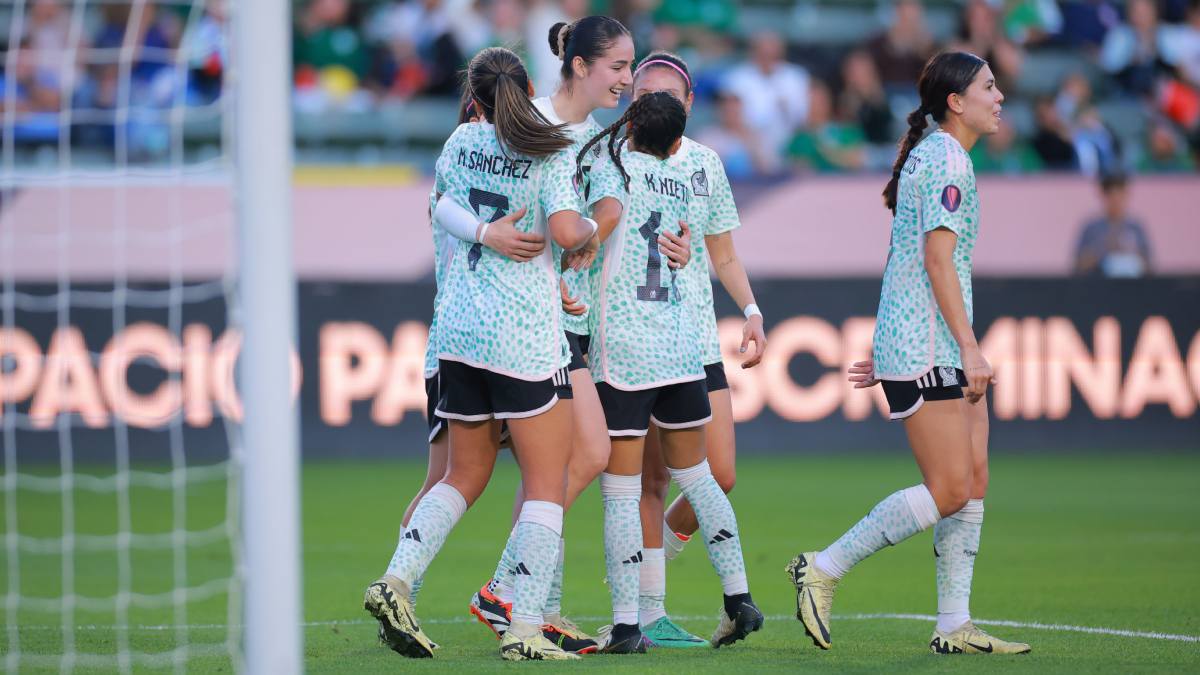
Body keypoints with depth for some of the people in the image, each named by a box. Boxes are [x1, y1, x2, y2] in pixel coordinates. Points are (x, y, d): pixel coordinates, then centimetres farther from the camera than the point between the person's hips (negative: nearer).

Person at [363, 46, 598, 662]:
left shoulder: (462, 142, 10)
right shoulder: (551, 154, -5)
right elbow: (566, 232, -18)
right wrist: (592, 229, 3)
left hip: (458, 327, 6)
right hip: (524, 332, -6)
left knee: (465, 475, 18)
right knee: (546, 482, 0)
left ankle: (395, 581, 1)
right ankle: (524, 631, -10)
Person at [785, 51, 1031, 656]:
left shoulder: (932, 155, 19)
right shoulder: (946, 159, -12)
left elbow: (910, 261, 22)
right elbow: (938, 258, -20)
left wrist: (887, 351, 23)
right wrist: (970, 346, -23)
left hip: (942, 350, 10)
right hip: (928, 349, -10)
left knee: (974, 481, 5)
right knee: (950, 490, -10)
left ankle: (954, 625, 6)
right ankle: (822, 570, -3)